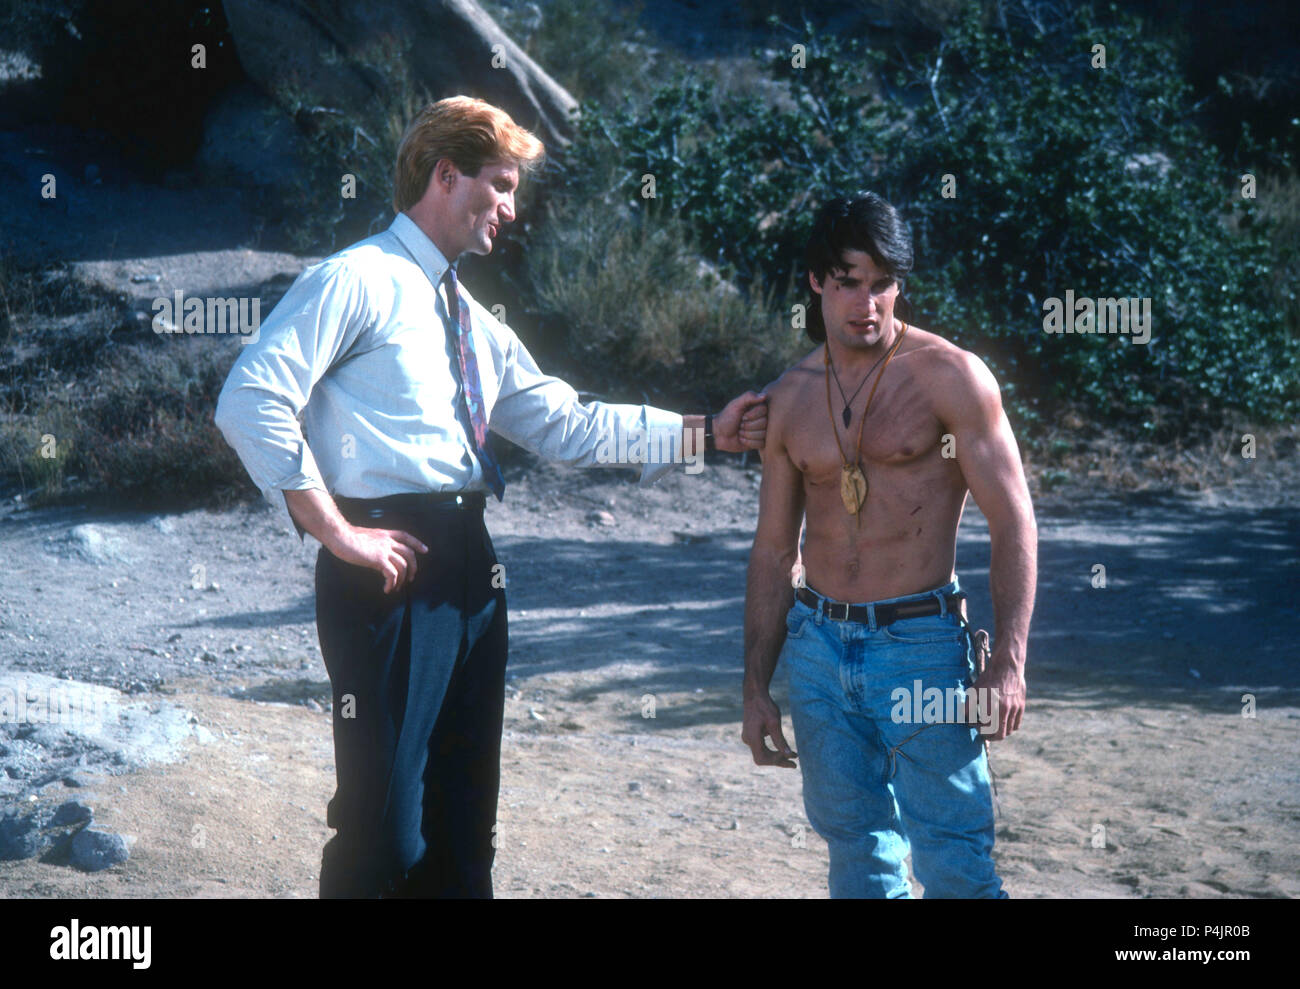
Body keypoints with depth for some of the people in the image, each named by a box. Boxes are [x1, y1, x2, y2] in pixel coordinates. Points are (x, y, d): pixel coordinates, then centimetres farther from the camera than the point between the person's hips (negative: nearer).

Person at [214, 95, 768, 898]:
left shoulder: (474, 323, 22)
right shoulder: (357, 281, -5)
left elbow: (564, 424, 20)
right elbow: (250, 402, -16)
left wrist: (706, 432, 13)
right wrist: (337, 533, -17)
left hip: (470, 565, 9)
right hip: (393, 568, -9)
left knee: (463, 827, 12)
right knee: (385, 824, -9)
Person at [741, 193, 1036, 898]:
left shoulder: (949, 376, -6)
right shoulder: (789, 400, 8)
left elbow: (1013, 524, -8)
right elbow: (773, 553, 14)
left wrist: (1008, 663, -16)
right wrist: (755, 688, 11)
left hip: (920, 643, -4)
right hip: (817, 647, 5)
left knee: (953, 862, -8)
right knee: (857, 851, 9)